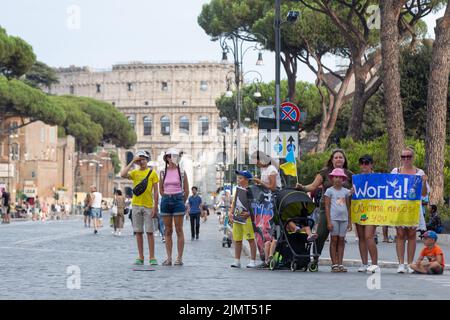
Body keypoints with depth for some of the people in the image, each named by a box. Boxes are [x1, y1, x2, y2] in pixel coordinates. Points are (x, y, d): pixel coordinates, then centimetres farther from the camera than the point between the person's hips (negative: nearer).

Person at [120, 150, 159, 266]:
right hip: (136, 205, 2)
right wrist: (132, 162, -6)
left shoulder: (152, 173, 3)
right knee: (138, 232, 4)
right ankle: (140, 257, 9)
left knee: (150, 232, -2)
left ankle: (152, 257, 1)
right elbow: (123, 174, -12)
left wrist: (155, 207, -5)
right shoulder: (134, 173, 8)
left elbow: (155, 191, 1)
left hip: (148, 206, -2)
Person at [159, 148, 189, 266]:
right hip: (166, 200, 3)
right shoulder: (163, 172, 7)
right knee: (167, 231, 4)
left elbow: (186, 190, 6)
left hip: (178, 200, -3)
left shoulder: (181, 172, 1)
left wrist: (181, 202, 8)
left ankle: (179, 258, -1)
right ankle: (169, 258, 8)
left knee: (179, 230, -3)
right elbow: (161, 189, 15)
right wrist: (168, 198, 11)